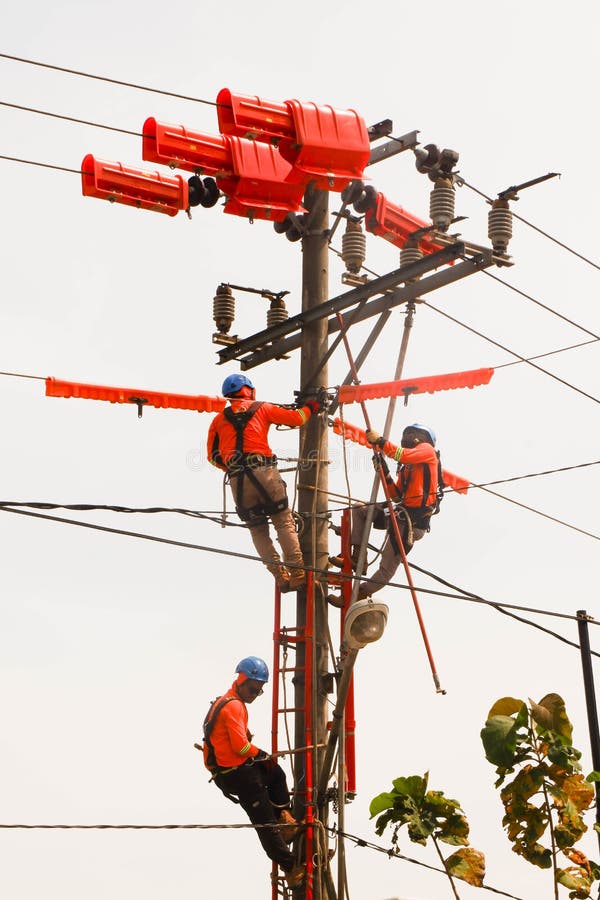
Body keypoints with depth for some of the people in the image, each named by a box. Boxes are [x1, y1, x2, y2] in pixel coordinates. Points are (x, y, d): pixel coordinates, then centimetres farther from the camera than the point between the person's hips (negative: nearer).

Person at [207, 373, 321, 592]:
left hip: (237, 481, 2)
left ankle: (280, 575, 0)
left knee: (258, 530, 11)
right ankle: (297, 572, -7)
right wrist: (311, 407, 33)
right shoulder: (261, 409, 15)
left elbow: (213, 456, 20)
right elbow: (295, 418, 13)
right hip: (263, 472, -2)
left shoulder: (219, 419, 21)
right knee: (284, 522, 3)